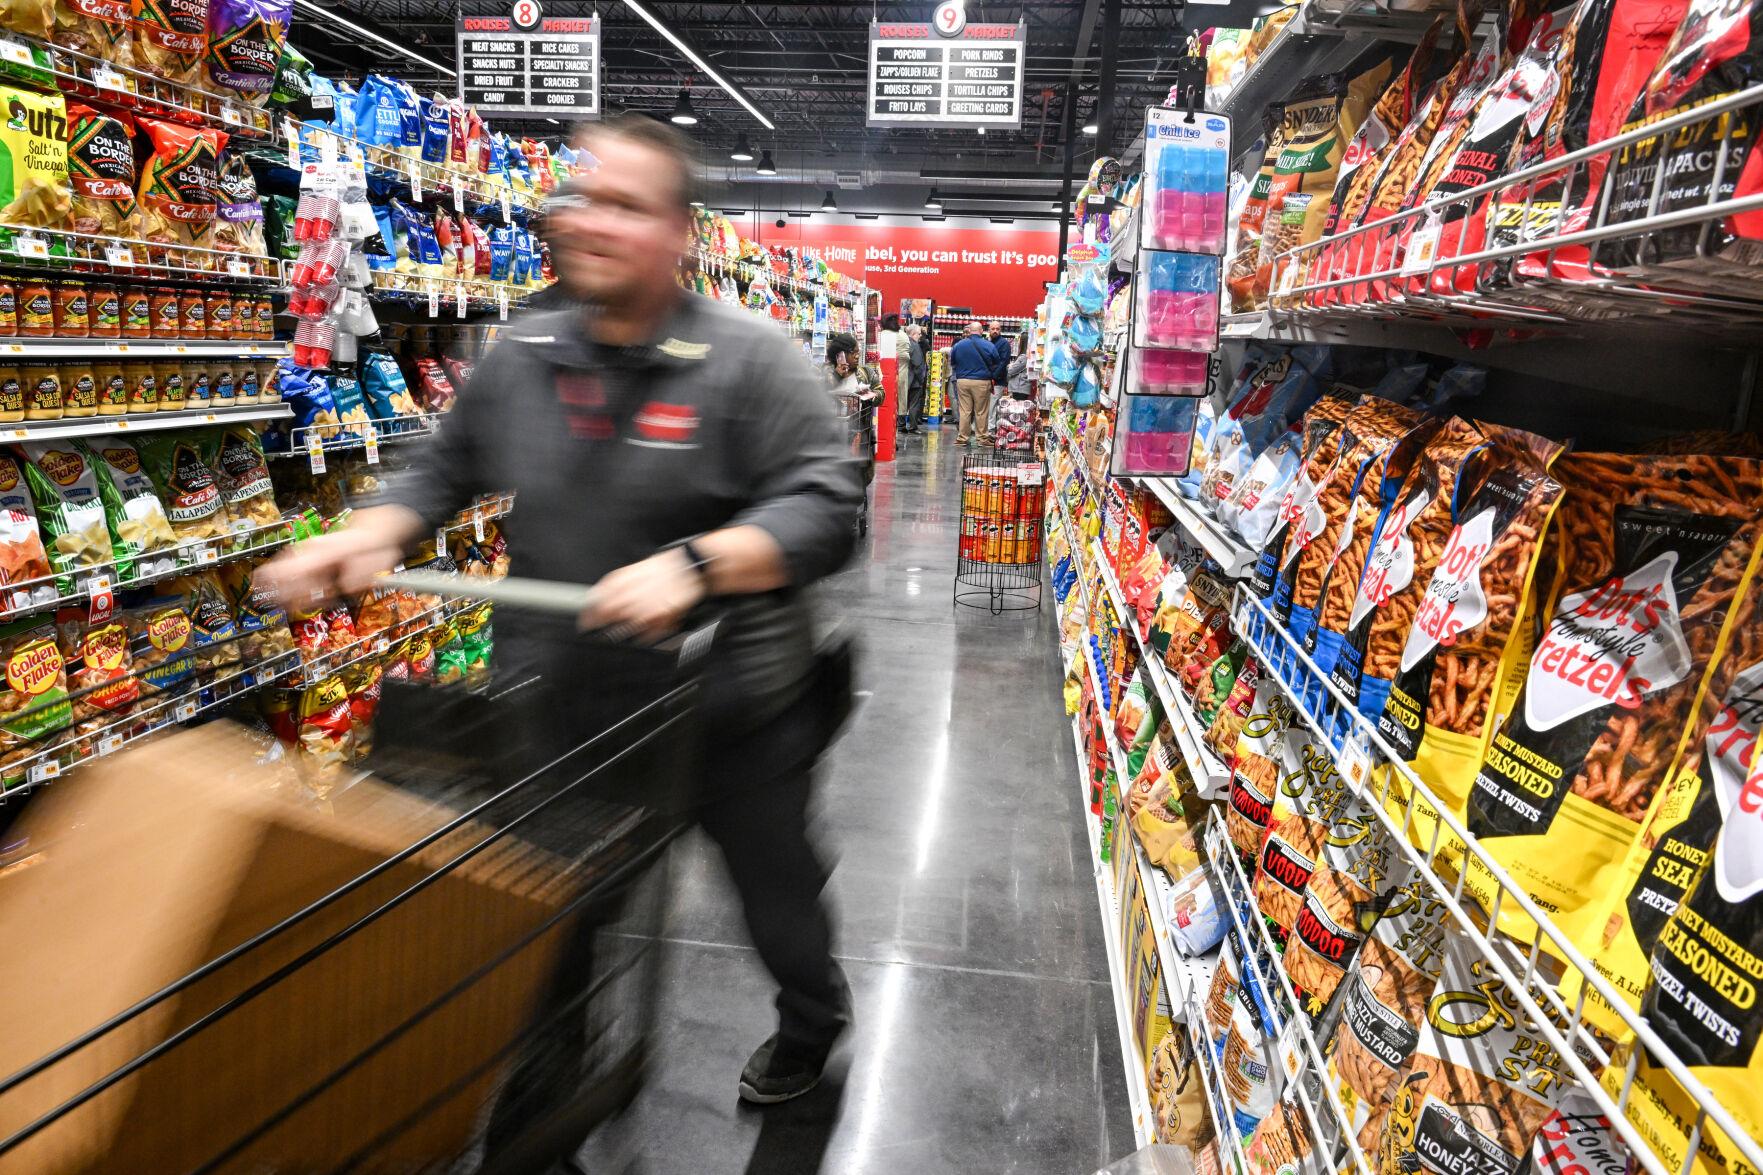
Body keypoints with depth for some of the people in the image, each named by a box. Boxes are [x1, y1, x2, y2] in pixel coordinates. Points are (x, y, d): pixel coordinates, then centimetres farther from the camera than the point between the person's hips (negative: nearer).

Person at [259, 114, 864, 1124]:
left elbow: (828, 509, -21)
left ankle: (814, 1018, 55)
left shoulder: (747, 361, -14)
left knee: (776, 889, 21)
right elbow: (449, 467, 16)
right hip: (563, 709, 4)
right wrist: (370, 534, -2)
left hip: (732, 717, -3)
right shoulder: (522, 357, 3)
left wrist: (695, 563, -35)